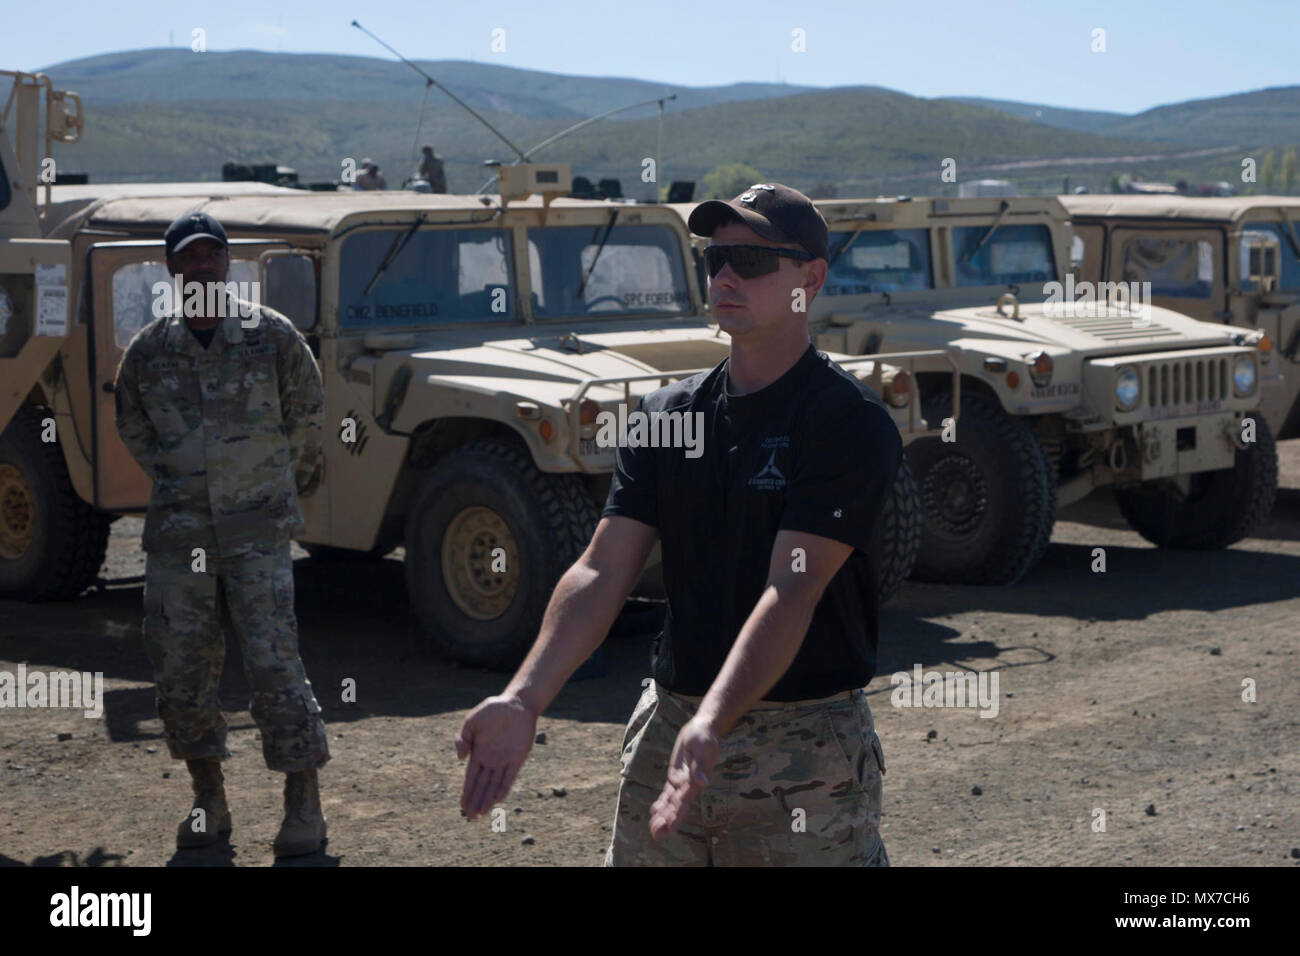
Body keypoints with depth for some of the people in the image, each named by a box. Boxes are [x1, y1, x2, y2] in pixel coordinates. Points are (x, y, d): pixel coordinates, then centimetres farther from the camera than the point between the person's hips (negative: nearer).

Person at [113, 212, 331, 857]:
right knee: (180, 670, 4)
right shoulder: (147, 350, 2)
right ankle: (208, 802, 19)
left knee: (274, 664, -9)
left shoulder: (273, 336, -2)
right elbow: (133, 430, 19)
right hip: (177, 535, 3)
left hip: (257, 531, -3)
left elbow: (306, 415, 14)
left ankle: (304, 806, 1)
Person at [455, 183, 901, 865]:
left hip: (807, 749, -5)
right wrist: (524, 699, -15)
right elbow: (602, 572, -1)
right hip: (668, 725, 5)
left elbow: (790, 591, -20)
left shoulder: (853, 424, -10)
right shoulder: (665, 415, 7)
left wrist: (712, 725, -33)